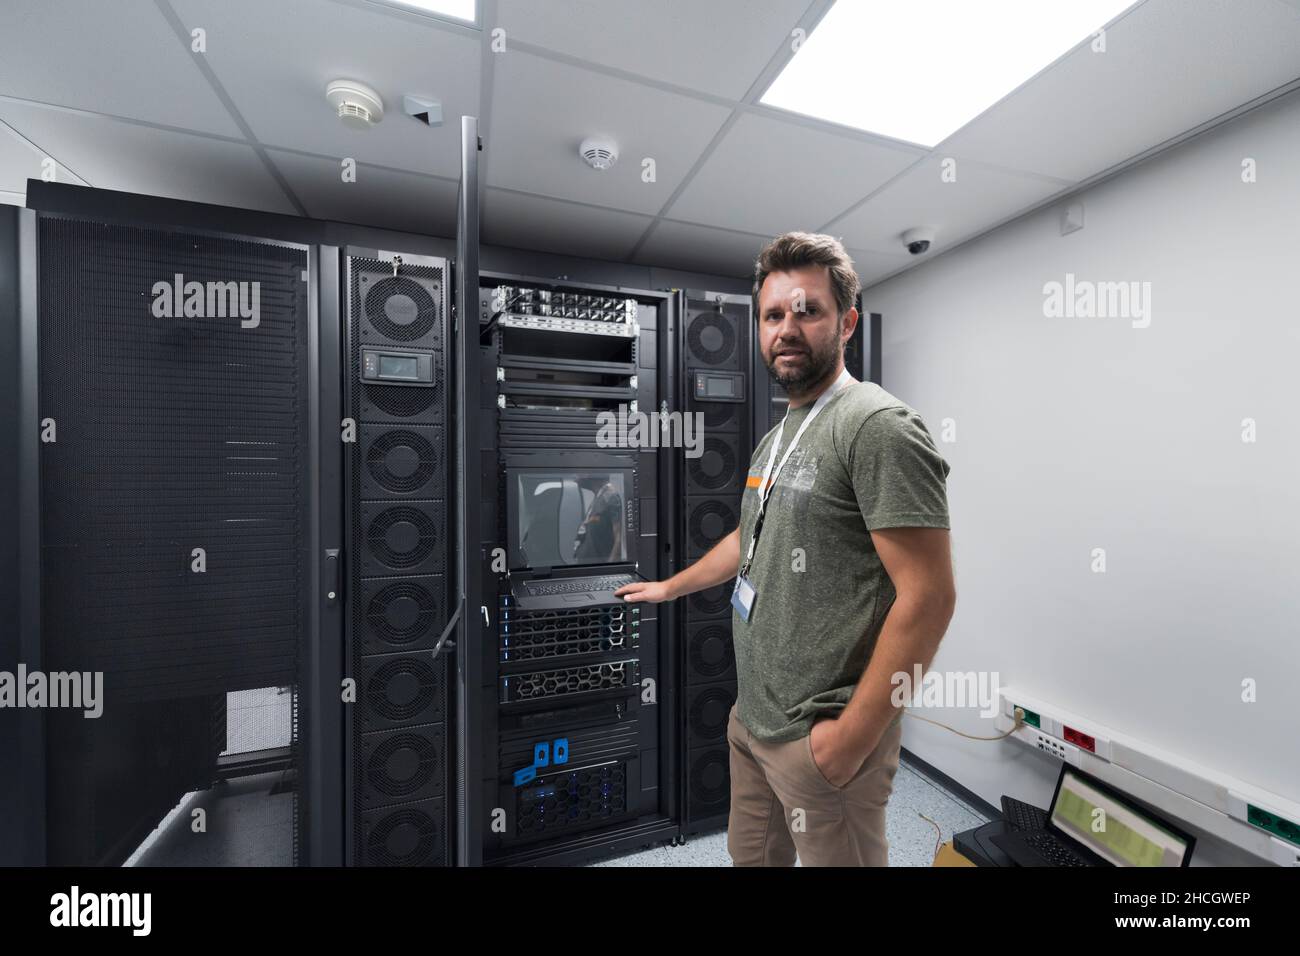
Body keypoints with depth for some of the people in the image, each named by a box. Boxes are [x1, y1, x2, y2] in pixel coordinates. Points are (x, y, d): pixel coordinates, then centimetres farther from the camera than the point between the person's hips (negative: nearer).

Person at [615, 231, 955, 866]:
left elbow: (927, 596, -21)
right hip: (752, 717, 8)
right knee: (750, 855, 24)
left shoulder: (877, 425, -18)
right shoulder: (776, 438, 10)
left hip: (819, 735, -8)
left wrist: (852, 737, -18)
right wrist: (669, 587, 28)